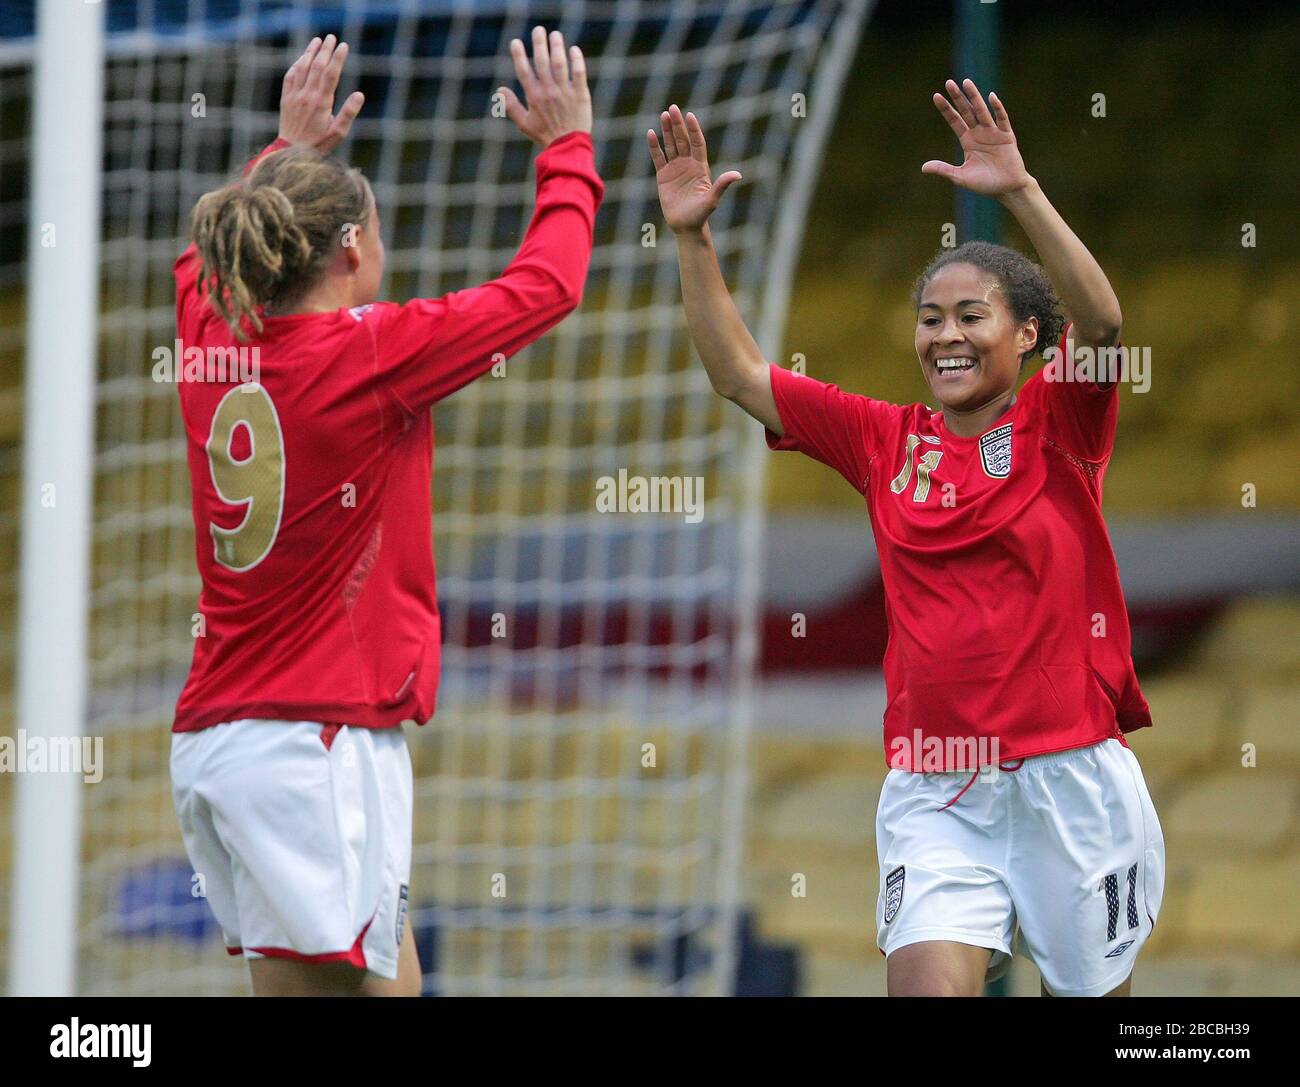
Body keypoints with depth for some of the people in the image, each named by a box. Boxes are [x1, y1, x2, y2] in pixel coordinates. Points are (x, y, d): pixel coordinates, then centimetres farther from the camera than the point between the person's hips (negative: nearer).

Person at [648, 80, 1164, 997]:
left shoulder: (1056, 425, 0)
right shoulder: (886, 441, 9)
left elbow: (1100, 320, -19)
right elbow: (739, 373, 11)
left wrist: (1020, 192, -29)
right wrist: (692, 239, 3)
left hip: (1069, 778, -2)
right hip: (935, 793, 2)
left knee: (1091, 991, 7)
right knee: (927, 985, -15)